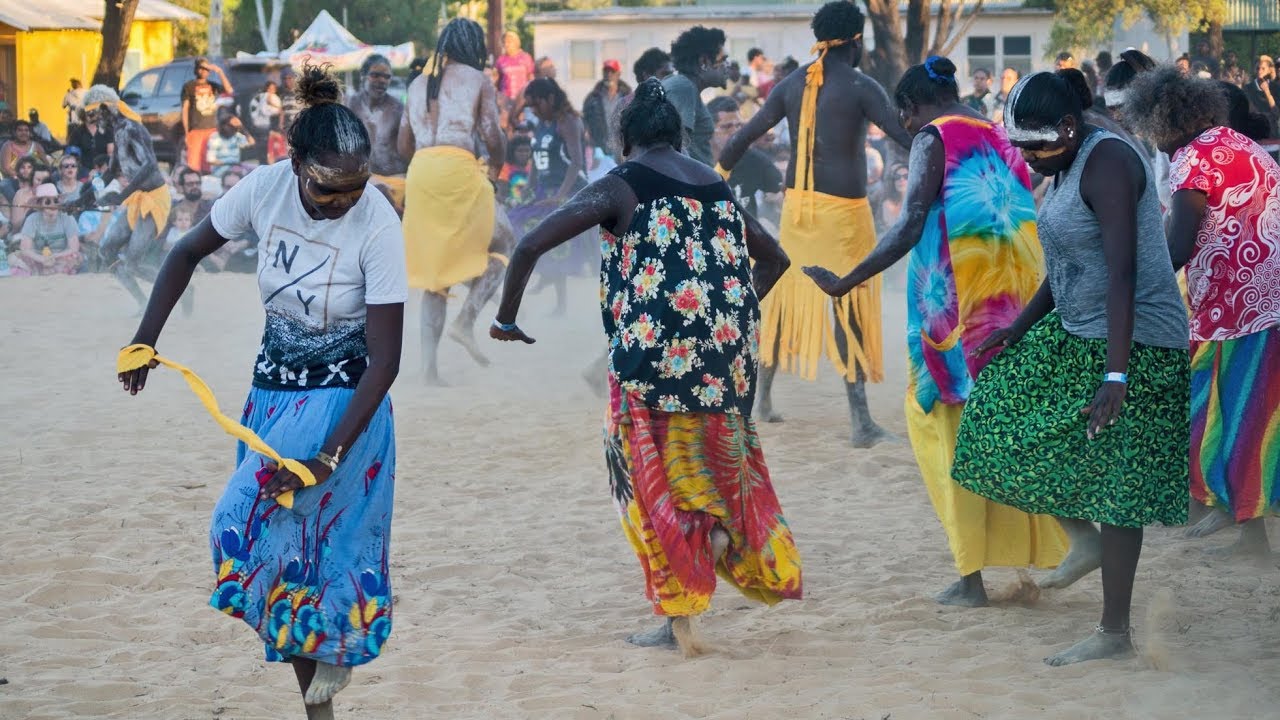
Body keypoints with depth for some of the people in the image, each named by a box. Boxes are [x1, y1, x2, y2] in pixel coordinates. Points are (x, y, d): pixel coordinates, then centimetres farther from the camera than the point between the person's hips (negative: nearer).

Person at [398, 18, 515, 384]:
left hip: (419, 174, 5)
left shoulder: (419, 83, 20)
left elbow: (405, 145, 18)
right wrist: (497, 166, 15)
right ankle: (466, 321, -4)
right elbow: (492, 136, -4)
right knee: (501, 244, 15)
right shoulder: (479, 80, 5)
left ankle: (429, 364, 3)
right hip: (458, 170, -5)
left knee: (433, 268, 11)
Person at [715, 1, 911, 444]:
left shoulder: (791, 85, 7)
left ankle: (763, 398, 27)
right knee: (850, 309, -4)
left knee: (786, 296, 18)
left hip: (798, 204, 6)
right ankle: (861, 422, -6)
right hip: (844, 210, -5)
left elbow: (745, 136, 9)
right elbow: (906, 136, -17)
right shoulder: (860, 87, -10)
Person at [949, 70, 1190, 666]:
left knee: (1113, 482, -5)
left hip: (1133, 346, -10)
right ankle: (1083, 539, 20)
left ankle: (1115, 634, 2)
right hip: (1075, 336, 10)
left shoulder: (1105, 163, -20)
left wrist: (1115, 376, -33)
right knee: (1001, 415, 12)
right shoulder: (1067, 168, 11)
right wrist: (1020, 328, 17)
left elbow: (1122, 272, -28)